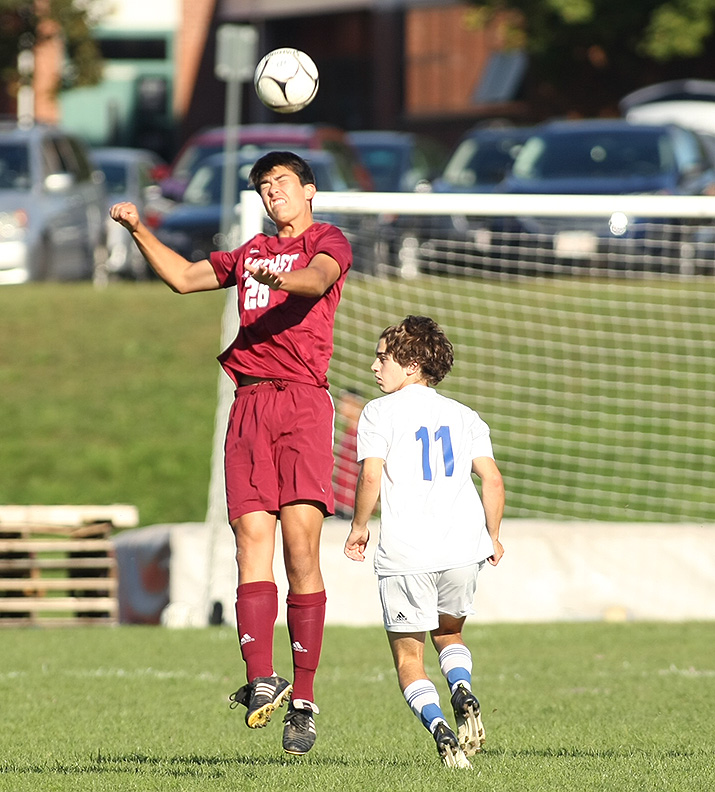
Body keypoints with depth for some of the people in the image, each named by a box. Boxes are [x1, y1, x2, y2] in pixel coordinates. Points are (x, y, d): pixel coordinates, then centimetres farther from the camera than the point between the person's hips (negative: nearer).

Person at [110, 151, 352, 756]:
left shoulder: (328, 241, 10)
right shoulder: (250, 253, 29)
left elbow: (319, 278, -12)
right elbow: (184, 277, 27)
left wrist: (282, 277, -33)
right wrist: (139, 231, 14)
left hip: (302, 401, -5)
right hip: (249, 405, 5)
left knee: (301, 544, -11)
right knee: (252, 539, -11)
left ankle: (302, 699, -8)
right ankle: (260, 681, -23)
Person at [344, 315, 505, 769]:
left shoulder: (381, 412, 1)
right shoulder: (464, 416, 14)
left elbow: (371, 477, -10)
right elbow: (493, 480, 7)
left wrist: (359, 527, 5)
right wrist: (493, 536, 19)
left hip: (406, 554, -4)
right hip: (464, 547, 4)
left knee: (408, 656, 8)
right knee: (448, 631, 27)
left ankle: (439, 728, -14)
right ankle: (463, 692, -2)